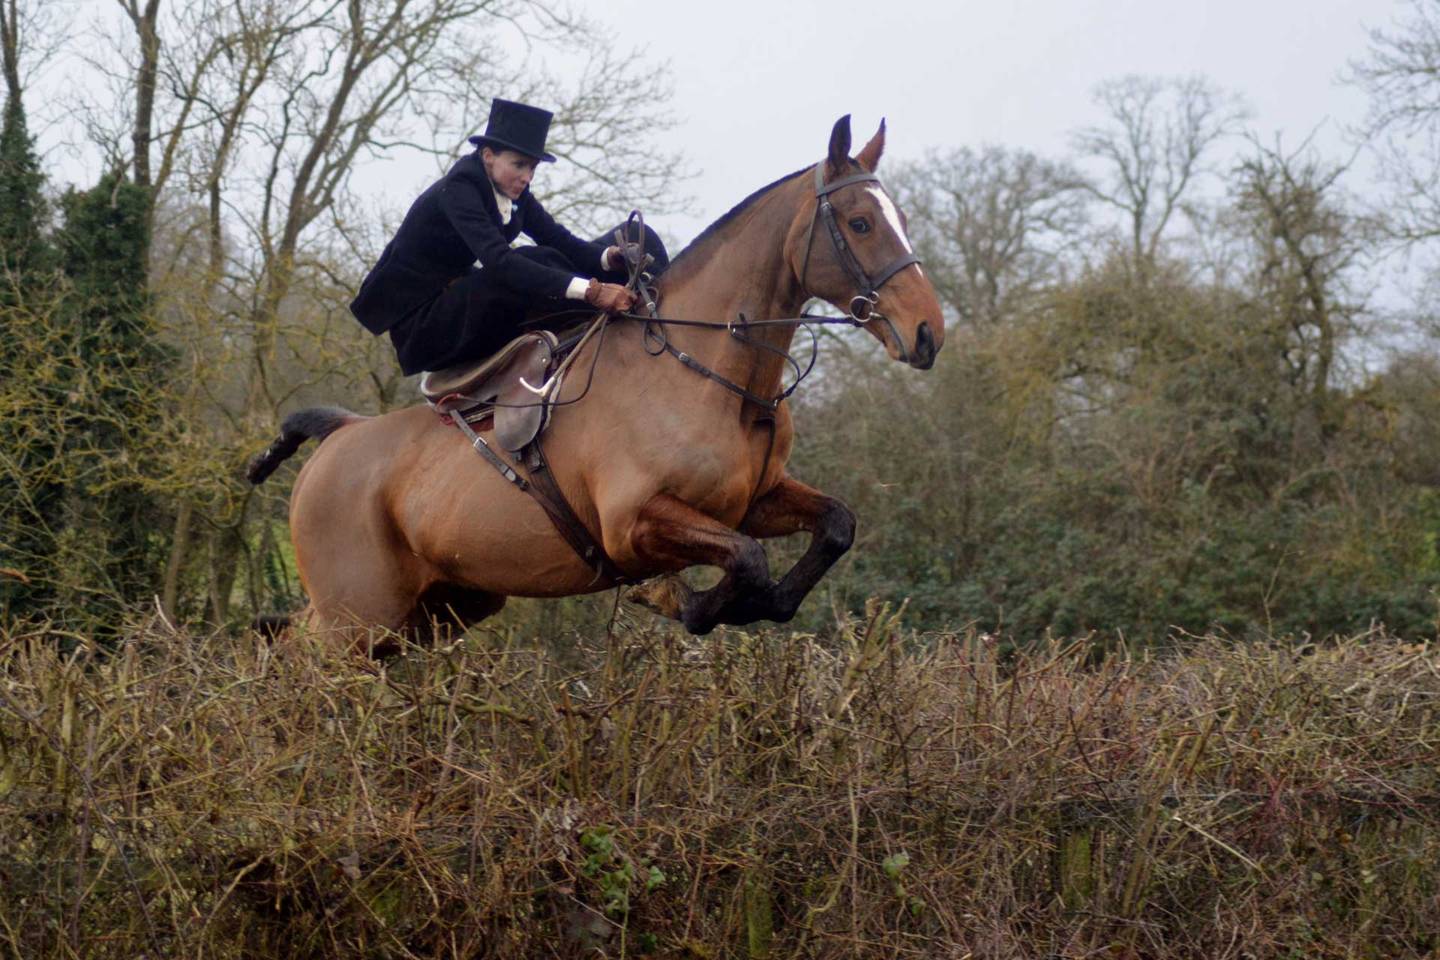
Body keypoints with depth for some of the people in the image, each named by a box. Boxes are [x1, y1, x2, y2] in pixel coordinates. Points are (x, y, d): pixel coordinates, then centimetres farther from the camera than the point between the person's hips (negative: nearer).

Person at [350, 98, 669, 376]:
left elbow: (562, 242, -2)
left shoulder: (513, 195, 3)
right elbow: (497, 261, -37)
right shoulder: (457, 190, -22)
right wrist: (591, 291, -46)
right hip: (418, 324, -9)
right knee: (539, 262, -26)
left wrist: (610, 257, -27)